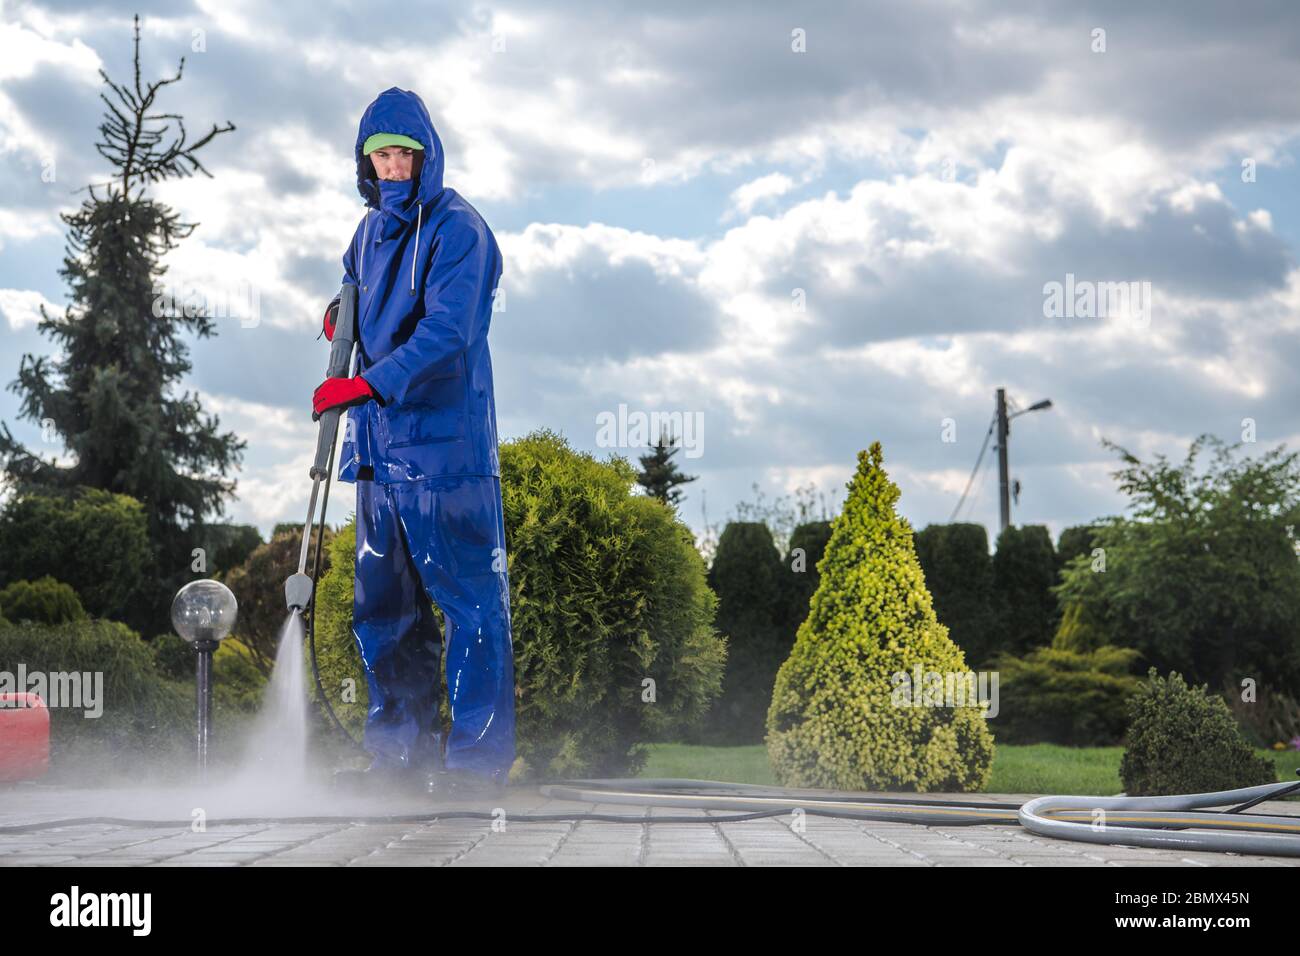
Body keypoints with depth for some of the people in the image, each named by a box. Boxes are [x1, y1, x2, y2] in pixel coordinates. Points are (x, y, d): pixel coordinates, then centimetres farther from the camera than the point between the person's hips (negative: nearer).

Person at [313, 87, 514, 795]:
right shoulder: (371, 232, 17)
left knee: (471, 599, -5)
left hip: (445, 443, -8)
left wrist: (368, 384, -28)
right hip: (379, 445, 8)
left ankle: (477, 758, -1)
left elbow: (447, 330, -20)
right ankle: (402, 753, 19)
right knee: (384, 606, 11)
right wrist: (341, 316, 6)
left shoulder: (456, 228, -8)